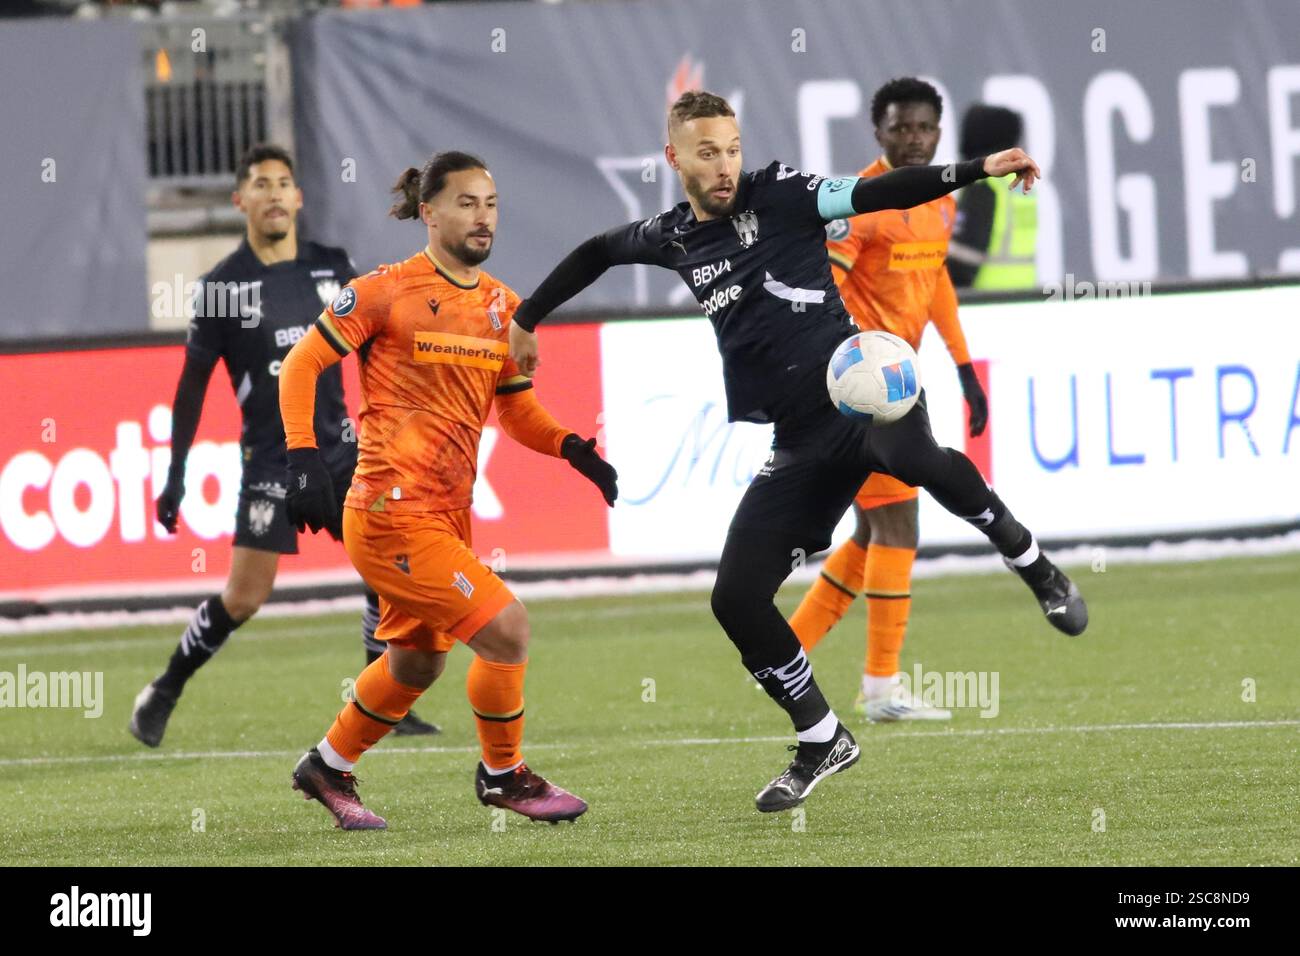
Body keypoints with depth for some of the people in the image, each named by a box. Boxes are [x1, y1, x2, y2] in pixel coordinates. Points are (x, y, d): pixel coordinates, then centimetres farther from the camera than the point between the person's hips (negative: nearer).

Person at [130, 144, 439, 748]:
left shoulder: (332, 268, 5)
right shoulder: (221, 287, -5)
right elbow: (193, 385, 0)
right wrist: (175, 475, -2)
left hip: (338, 448, 4)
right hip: (271, 459, -4)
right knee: (243, 598, -8)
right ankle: (163, 694, 12)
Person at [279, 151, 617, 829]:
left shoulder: (502, 307, 10)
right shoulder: (387, 291, -10)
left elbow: (516, 408, 19)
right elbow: (300, 365, -5)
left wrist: (571, 448, -1)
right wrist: (304, 461, -16)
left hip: (446, 514, 8)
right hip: (390, 511, -8)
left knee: (416, 661, 21)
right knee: (505, 626, -15)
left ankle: (327, 768, 41)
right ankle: (503, 774, 5)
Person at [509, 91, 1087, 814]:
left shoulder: (777, 196, -2)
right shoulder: (673, 238, 12)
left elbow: (883, 193, -11)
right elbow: (596, 253, 32)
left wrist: (980, 170, -23)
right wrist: (528, 318, 38)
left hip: (860, 389, -5)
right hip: (800, 440, 5)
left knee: (920, 461, -39)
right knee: (736, 597, -4)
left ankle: (1031, 563, -12)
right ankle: (823, 741, 15)